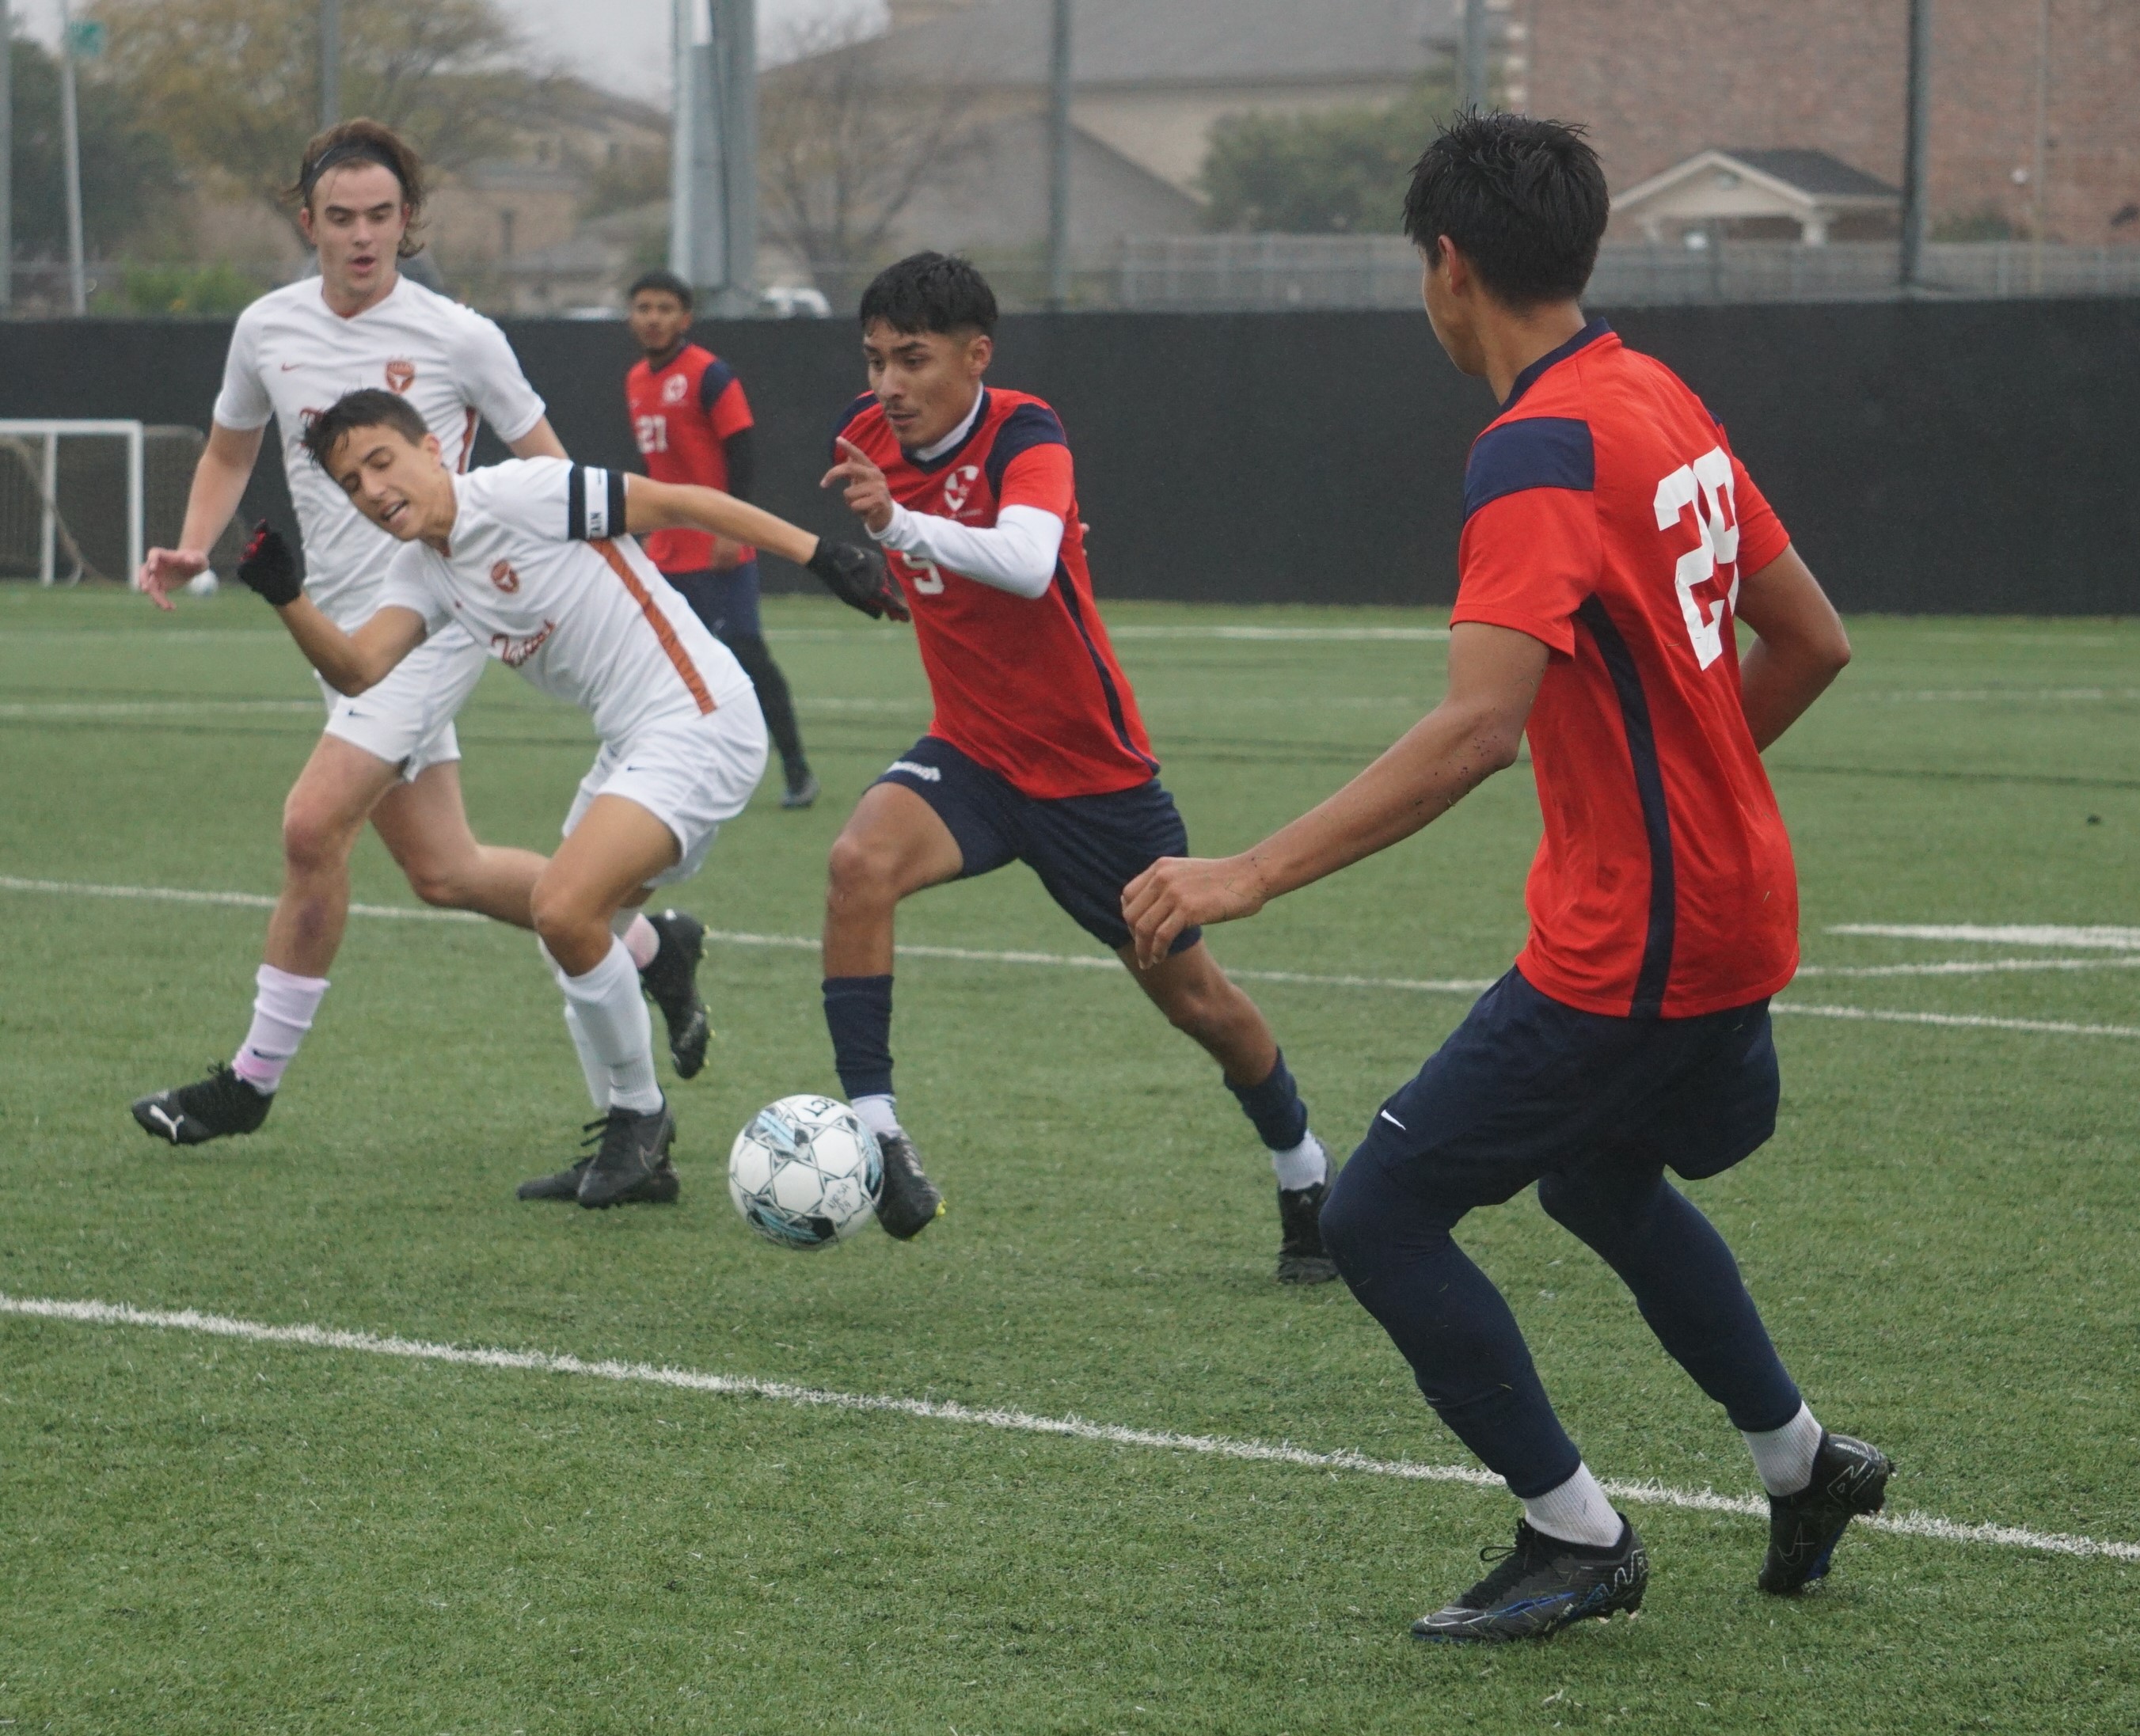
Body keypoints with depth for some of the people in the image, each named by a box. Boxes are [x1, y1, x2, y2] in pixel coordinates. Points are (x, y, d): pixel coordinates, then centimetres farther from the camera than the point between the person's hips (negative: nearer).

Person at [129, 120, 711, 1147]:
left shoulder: (457, 338, -8)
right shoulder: (267, 330, 4)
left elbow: (546, 467, 2)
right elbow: (229, 453, 20)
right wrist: (192, 551, 3)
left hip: (432, 618, -6)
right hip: (341, 626, 6)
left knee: (312, 826, -18)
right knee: (442, 873, 9)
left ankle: (253, 1080, -6)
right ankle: (653, 947, 31)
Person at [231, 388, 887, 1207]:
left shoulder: (522, 493, -13)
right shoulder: (421, 572, 11)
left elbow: (678, 502, -11)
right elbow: (356, 670, -5)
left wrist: (819, 555, -13)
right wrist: (286, 598, -22)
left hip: (699, 723, -10)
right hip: (633, 743, 10)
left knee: (565, 909, -20)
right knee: (563, 925, 16)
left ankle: (639, 1115, -1)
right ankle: (632, 1155, 26)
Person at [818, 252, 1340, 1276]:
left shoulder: (1025, 437, -23)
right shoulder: (866, 438, -5)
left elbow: (1026, 565, -46)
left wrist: (901, 523, -57)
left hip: (1092, 768, -4)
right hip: (970, 755, 4)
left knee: (1191, 993, 8)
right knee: (859, 863, -29)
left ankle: (1306, 1180, 33)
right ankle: (873, 1133, -28)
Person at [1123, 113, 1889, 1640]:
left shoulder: (1542, 452, -21)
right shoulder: (1663, 401, 6)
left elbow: (1479, 728, -32)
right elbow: (1811, 641, 14)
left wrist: (1252, 875, -33)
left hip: (1626, 943, -10)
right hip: (1729, 908, 10)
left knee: (1381, 1216, -3)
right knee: (1600, 1176, 32)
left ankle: (1579, 1540, 5)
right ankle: (1803, 1466, 41)